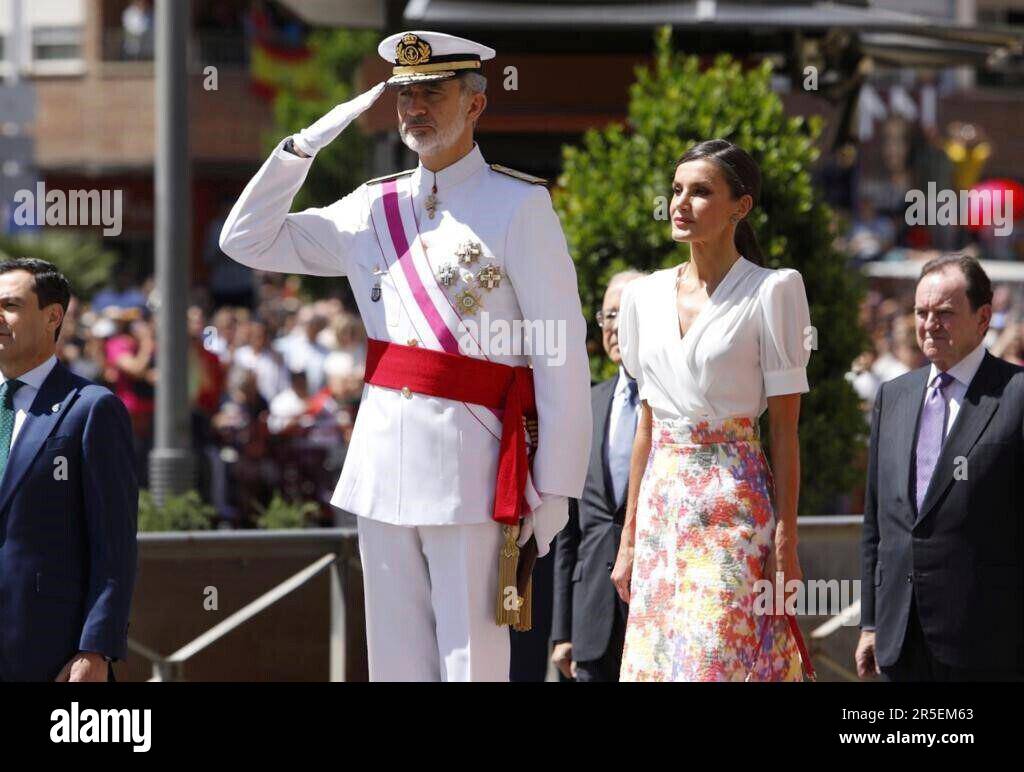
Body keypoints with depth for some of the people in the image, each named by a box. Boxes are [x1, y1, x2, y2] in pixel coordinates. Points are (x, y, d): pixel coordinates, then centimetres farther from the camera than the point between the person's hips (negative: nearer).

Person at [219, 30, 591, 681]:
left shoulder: (519, 206, -4)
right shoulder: (374, 209, 13)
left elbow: (563, 357, -6)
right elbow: (247, 241, 16)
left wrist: (555, 488, -10)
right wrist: (308, 144, 5)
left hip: (470, 466, -6)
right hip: (383, 460, 6)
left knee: (472, 664, -4)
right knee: (396, 662, 8)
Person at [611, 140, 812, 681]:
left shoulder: (771, 292, -5)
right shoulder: (647, 295, 11)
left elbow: (784, 427, -7)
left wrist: (785, 545, -11)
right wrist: (628, 539, 13)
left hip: (734, 506, -6)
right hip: (661, 508, 6)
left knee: (716, 663, -12)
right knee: (654, 662, 4)